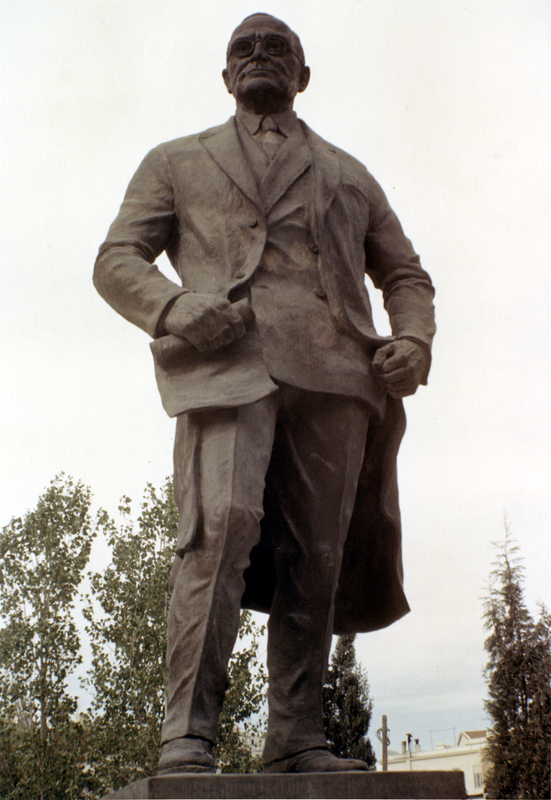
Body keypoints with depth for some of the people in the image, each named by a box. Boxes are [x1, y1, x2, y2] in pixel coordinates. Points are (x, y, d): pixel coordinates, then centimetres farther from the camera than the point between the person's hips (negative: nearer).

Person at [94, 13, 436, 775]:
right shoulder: (177, 163, 24)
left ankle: (296, 740, 3)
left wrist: (414, 343, 4)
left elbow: (405, 275, 26)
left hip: (336, 373, 3)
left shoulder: (348, 176, 29)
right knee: (223, 524, -22)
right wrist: (177, 308, -10)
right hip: (229, 363, -2)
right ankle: (186, 736, -18)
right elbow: (116, 260, 13)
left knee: (317, 556, -3)